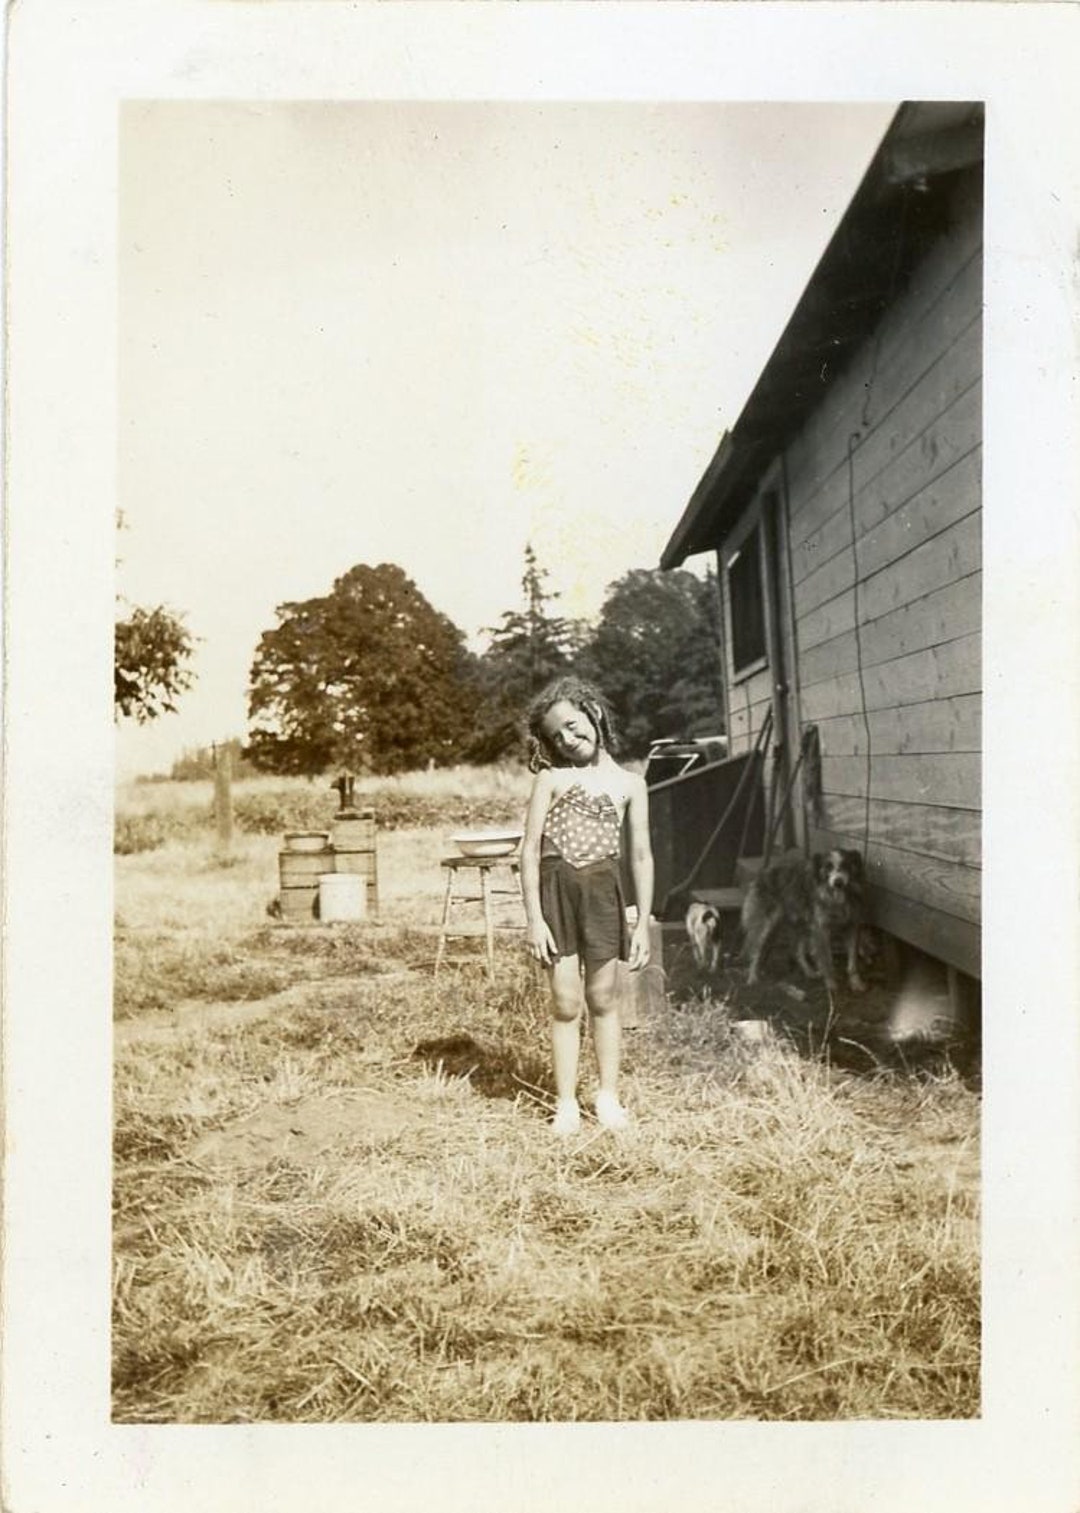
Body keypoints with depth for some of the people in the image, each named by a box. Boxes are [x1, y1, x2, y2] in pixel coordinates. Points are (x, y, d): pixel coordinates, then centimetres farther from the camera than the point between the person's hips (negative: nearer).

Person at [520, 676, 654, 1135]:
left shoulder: (629, 783, 6)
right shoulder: (551, 778, 2)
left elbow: (641, 856, 7)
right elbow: (530, 849, -2)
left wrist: (643, 922, 3)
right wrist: (533, 918, -8)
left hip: (603, 891, 1)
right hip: (556, 889, -1)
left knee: (604, 998, 8)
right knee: (565, 1002, 3)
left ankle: (608, 1096, 22)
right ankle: (566, 1102, 15)